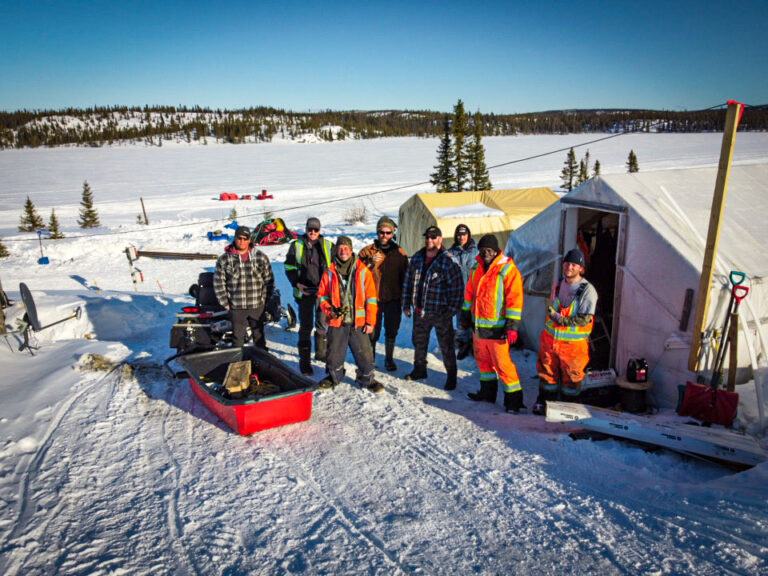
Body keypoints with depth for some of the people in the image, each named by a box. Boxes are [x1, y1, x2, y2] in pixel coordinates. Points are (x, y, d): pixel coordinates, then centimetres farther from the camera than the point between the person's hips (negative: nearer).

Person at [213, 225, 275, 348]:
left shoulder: (261, 257, 2)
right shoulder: (224, 259, 1)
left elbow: (269, 280, 4)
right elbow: (218, 283, 3)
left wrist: (264, 300, -1)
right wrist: (225, 303, -1)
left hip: (257, 306, 1)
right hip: (236, 307, 0)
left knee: (259, 335, 12)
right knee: (237, 338, 8)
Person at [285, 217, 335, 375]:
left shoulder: (328, 246, 6)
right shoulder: (296, 246, 3)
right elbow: (289, 268, 5)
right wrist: (297, 283, -10)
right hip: (304, 292, -2)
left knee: (322, 325, 13)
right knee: (306, 327, -2)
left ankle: (321, 353, 30)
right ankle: (304, 360, 5)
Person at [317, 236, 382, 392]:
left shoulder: (362, 270, 0)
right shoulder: (330, 272, 3)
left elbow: (371, 298, 1)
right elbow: (322, 295, 10)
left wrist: (370, 321, -4)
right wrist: (330, 310, -8)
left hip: (358, 321, -1)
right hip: (336, 322, 1)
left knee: (364, 353, 2)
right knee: (334, 353, 12)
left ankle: (366, 379, 23)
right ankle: (334, 377, 35)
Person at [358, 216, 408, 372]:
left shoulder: (399, 253, 6)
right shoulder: (368, 251, 1)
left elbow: (404, 278, 10)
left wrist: (404, 299, 7)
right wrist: (371, 263, -19)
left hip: (393, 299, 2)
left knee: (391, 331, 11)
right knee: (373, 332, 2)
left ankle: (389, 358, 28)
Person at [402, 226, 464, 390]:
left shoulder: (448, 261, -12)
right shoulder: (417, 258, 6)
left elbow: (457, 288, -12)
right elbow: (408, 282, 12)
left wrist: (451, 310, -14)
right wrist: (406, 304, 10)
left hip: (441, 314, -6)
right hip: (420, 312, 6)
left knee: (446, 346, 4)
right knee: (419, 342, 20)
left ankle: (451, 376, 21)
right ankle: (419, 370, 39)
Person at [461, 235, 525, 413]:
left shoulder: (508, 269, -11)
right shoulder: (477, 268, 9)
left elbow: (515, 298, -14)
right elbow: (470, 293, 20)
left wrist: (512, 325, -17)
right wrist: (466, 315, 20)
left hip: (496, 327, -7)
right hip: (479, 325, 7)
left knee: (502, 363, -7)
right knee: (483, 359, 18)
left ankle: (514, 397, 4)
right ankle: (488, 391, 34)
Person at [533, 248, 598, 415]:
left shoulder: (588, 290, -11)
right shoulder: (558, 284, 8)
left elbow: (586, 319, -17)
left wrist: (562, 320, -24)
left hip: (573, 342, -5)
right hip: (551, 338, 5)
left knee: (571, 375, 7)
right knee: (547, 370, 12)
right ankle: (544, 402, 27)